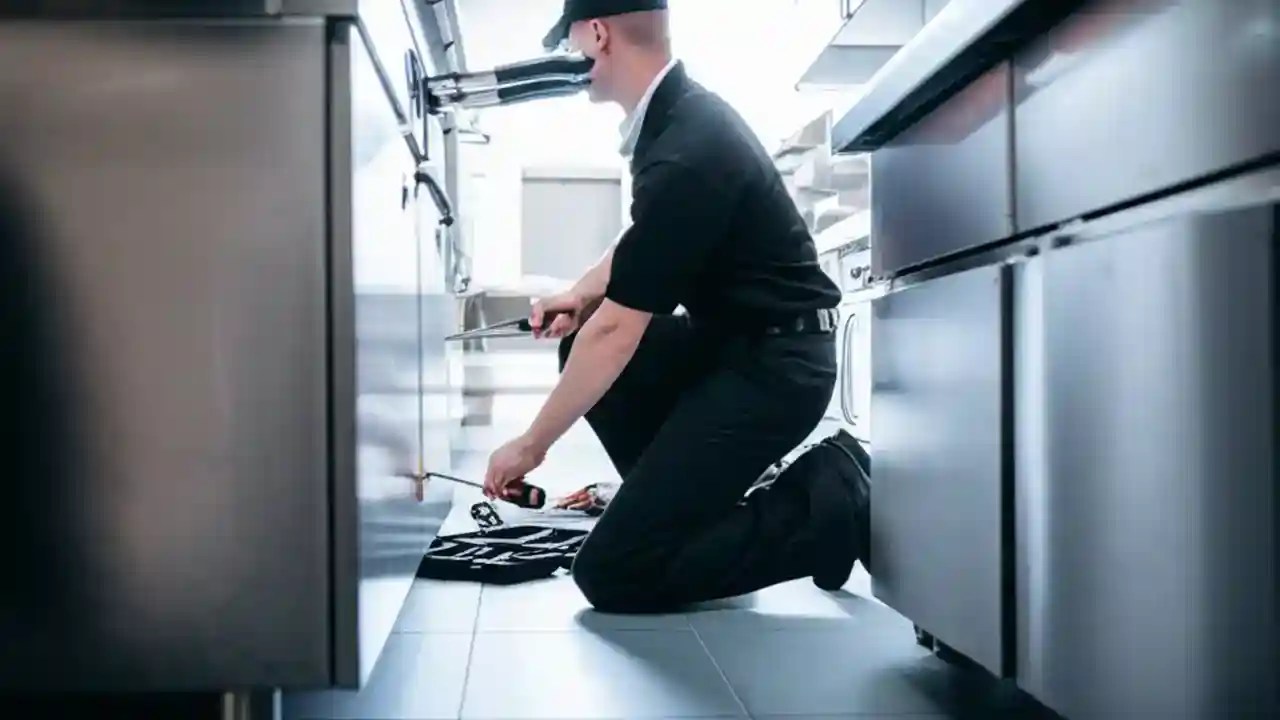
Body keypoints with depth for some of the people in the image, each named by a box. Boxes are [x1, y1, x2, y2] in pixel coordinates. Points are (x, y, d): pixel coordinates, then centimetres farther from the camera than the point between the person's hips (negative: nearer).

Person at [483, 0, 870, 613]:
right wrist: (583, 294, 6)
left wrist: (531, 445, -12)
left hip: (774, 364, -10)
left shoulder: (686, 152, -25)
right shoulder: (678, 114, 5)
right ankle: (682, 498, 9)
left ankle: (825, 503, -2)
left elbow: (618, 330, -22)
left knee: (614, 573, -12)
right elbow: (647, 241, 24)